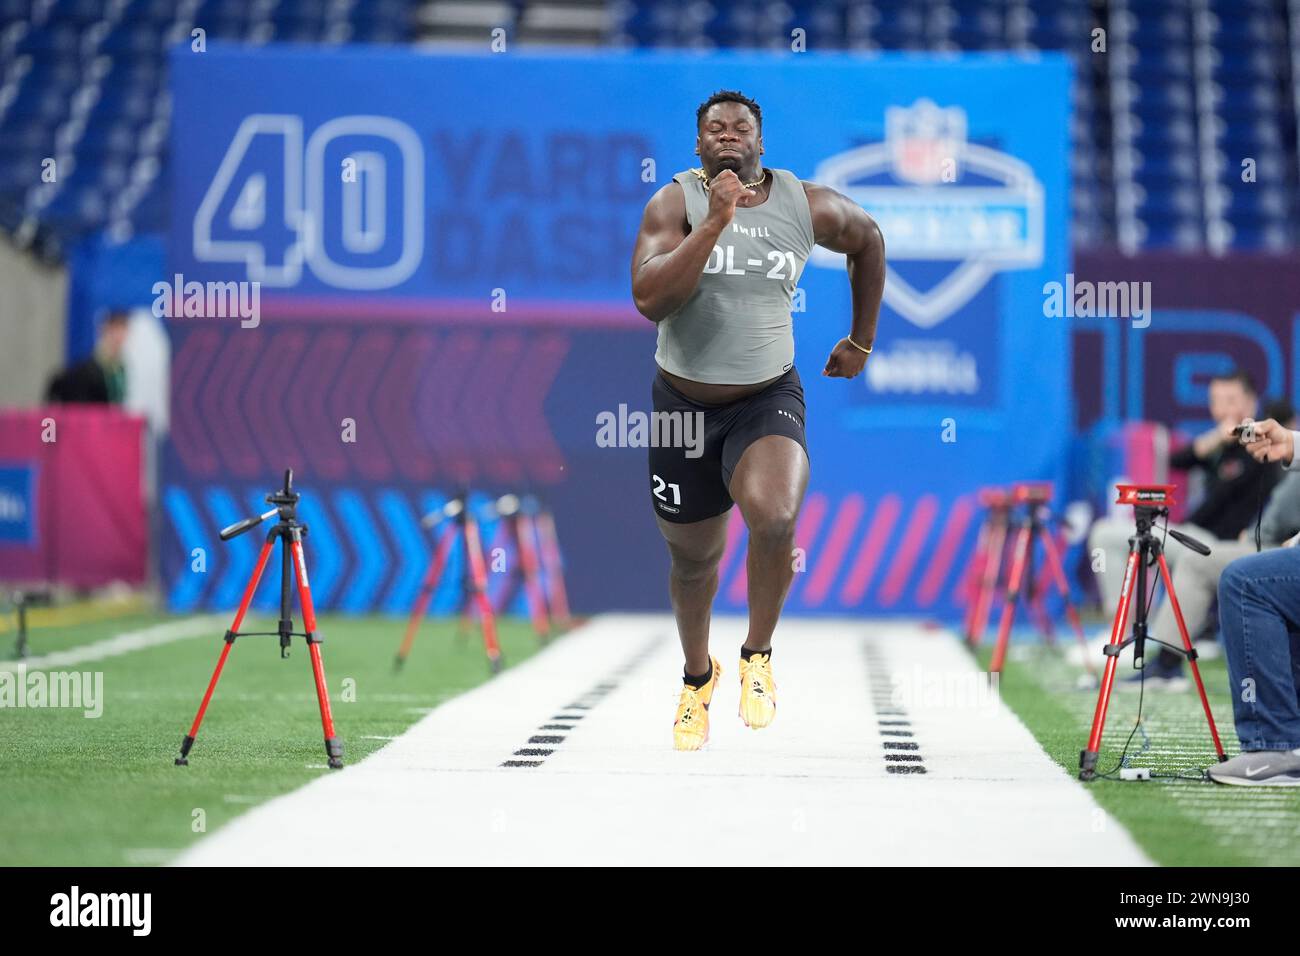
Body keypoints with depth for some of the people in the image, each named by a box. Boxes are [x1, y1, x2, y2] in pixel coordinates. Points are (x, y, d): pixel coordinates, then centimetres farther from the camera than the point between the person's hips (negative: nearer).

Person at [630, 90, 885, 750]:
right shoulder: (674, 202, -9)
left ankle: (757, 657, -4)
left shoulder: (809, 206, -3)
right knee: (693, 558, 15)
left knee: (774, 518, -30)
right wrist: (716, 222, -29)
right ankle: (698, 675, 46)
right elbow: (649, 300, -24)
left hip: (767, 399, -1)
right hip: (684, 402, 1)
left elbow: (868, 240, 19)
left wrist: (861, 340, 21)